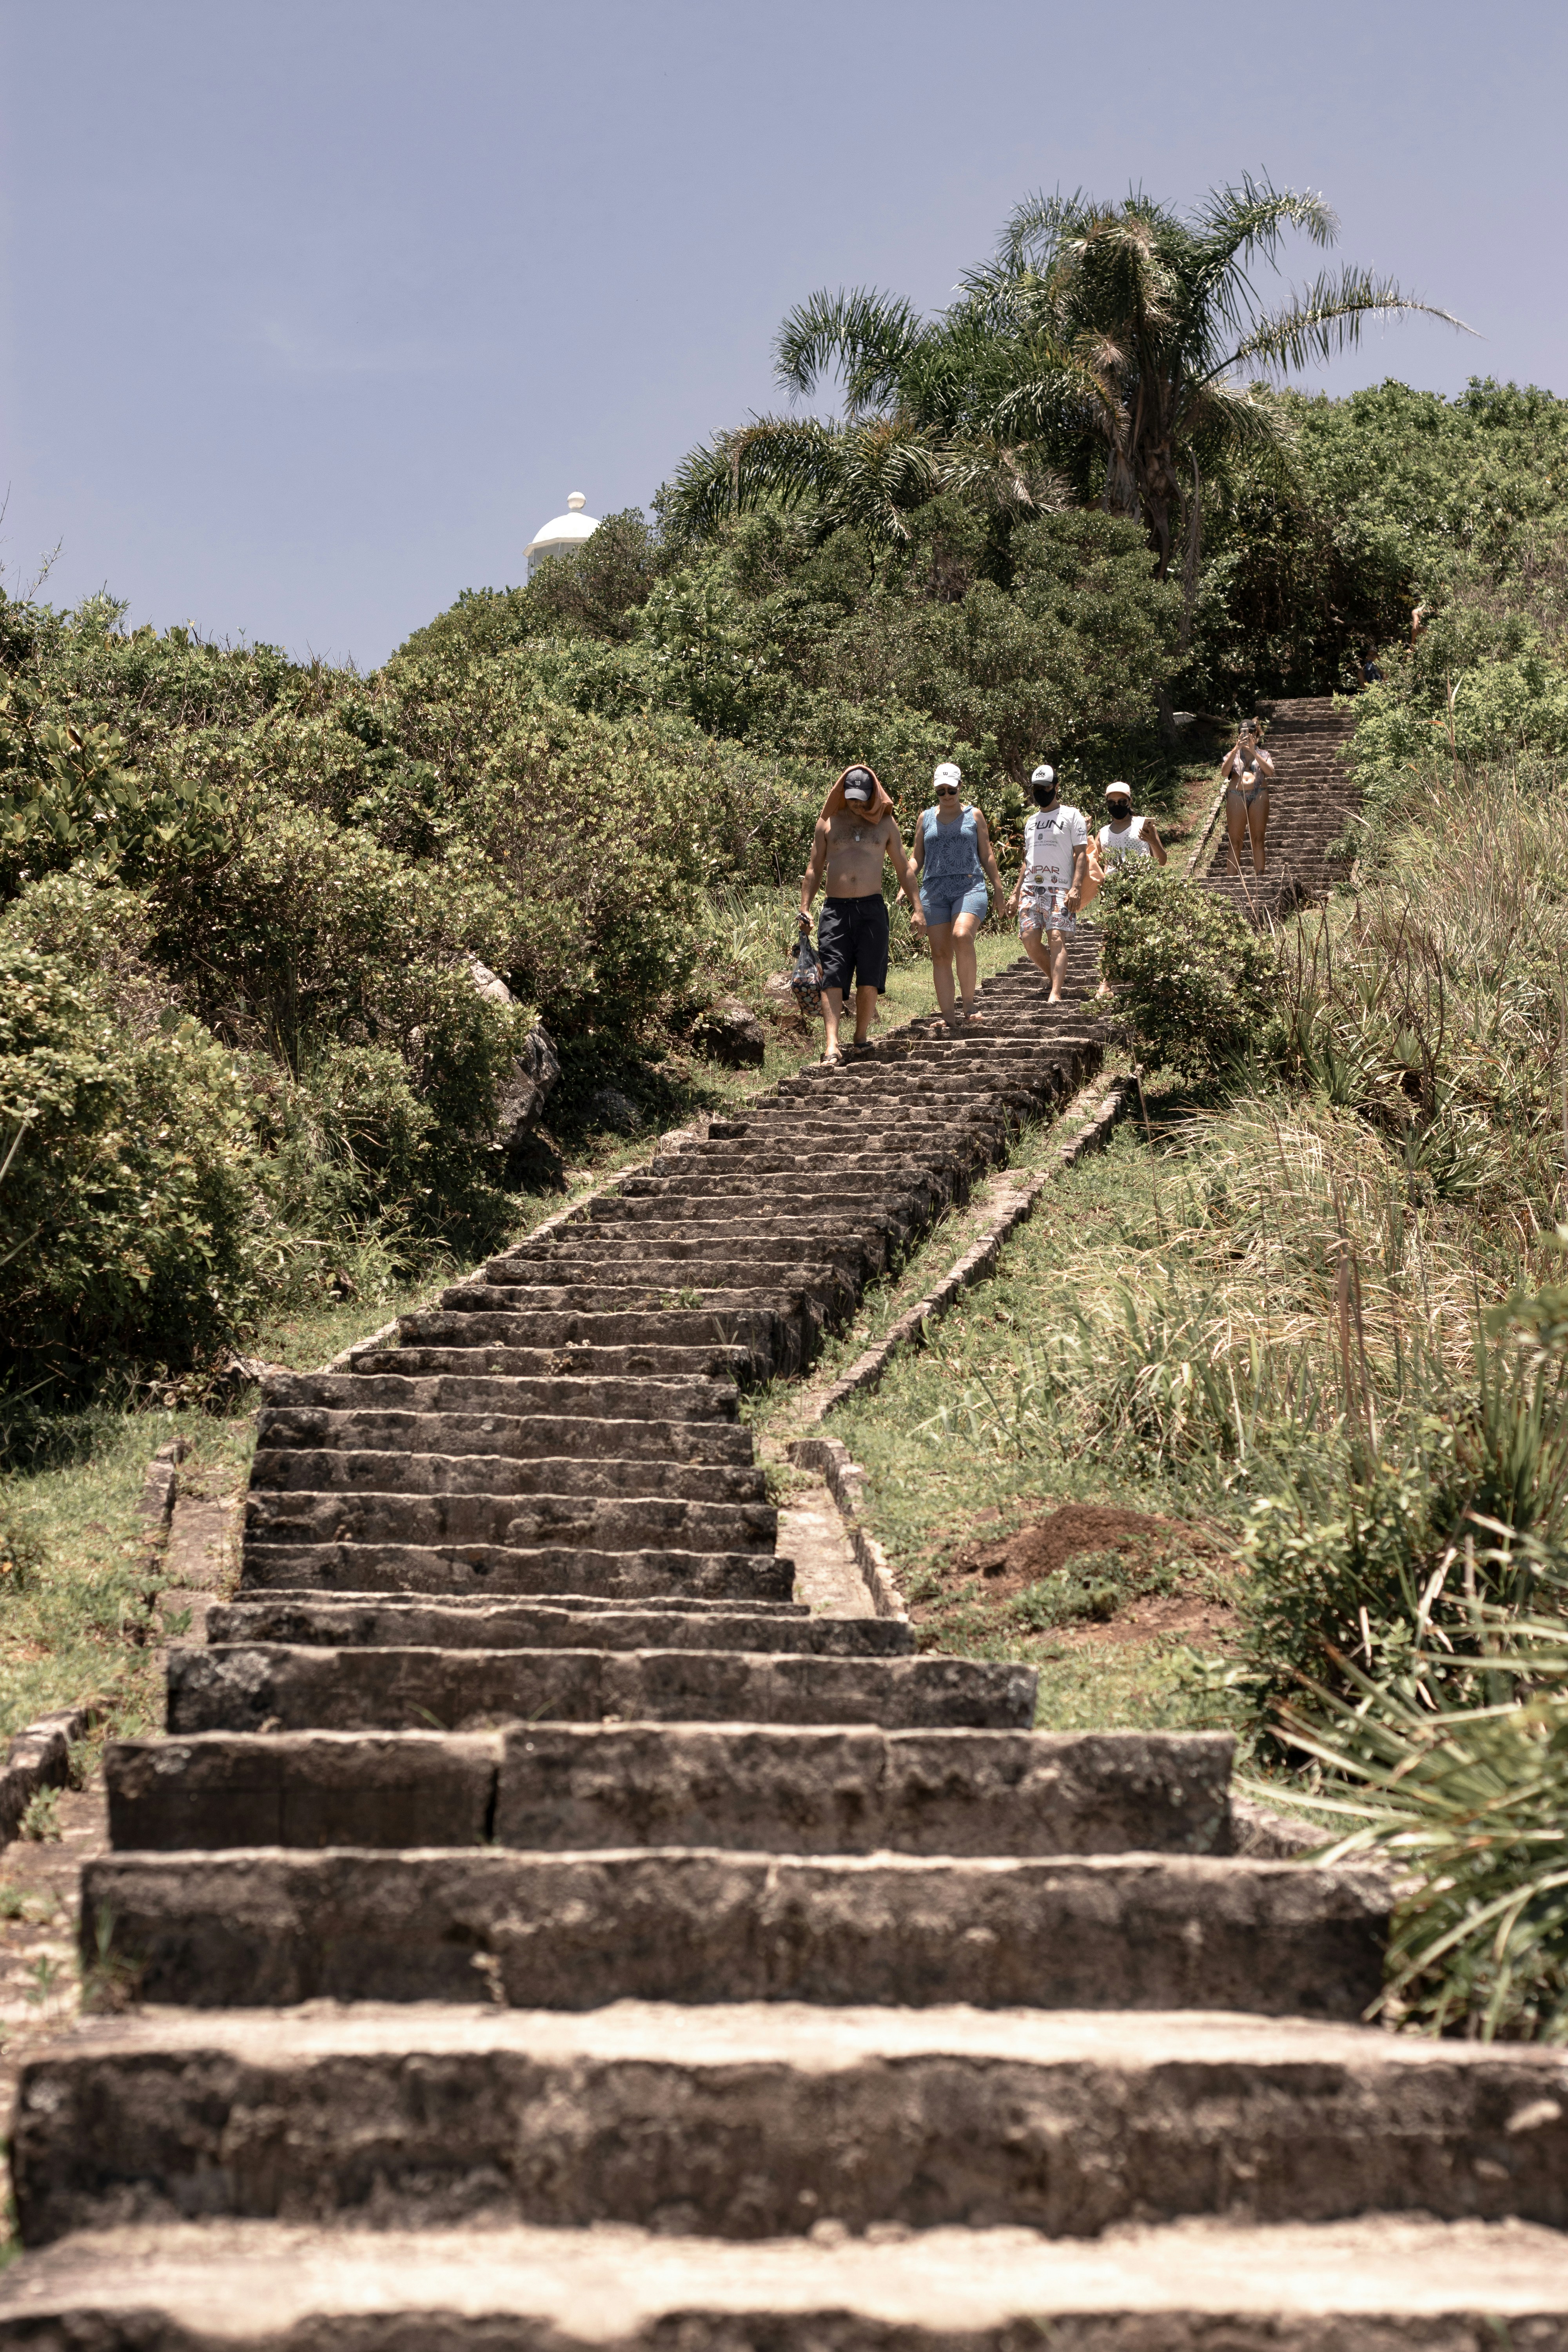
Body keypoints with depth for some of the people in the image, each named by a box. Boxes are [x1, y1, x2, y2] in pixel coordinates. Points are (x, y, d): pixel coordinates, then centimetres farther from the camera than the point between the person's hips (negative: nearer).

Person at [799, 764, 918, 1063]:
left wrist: (915, 906, 8)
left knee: (868, 979, -2)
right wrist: (805, 909, 5)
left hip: (872, 908, 1)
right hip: (836, 910, -1)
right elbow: (814, 869, 14)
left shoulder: (885, 823, 11)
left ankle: (861, 1040, 10)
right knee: (833, 979, -11)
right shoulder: (828, 823, 10)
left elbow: (903, 868, 16)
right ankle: (832, 1046, -19)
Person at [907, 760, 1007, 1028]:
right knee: (940, 954, -3)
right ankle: (948, 1017, -1)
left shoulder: (973, 815, 12)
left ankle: (969, 1004, -19)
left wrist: (999, 892, 9)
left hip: (970, 888, -3)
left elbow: (987, 855, 14)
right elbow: (917, 859, 18)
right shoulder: (926, 819, 16)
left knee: (962, 937, -28)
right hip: (934, 892, 3)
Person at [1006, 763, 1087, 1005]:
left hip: (1060, 889, -6)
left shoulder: (1071, 816, 5)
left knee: (1057, 938, -16)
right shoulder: (1031, 822, 24)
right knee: (1030, 940, -6)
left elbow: (1081, 855, -3)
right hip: (1031, 888, 6)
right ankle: (1057, 976, 14)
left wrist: (1076, 888, -16)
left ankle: (1056, 994, -24)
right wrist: (1015, 894, 19)